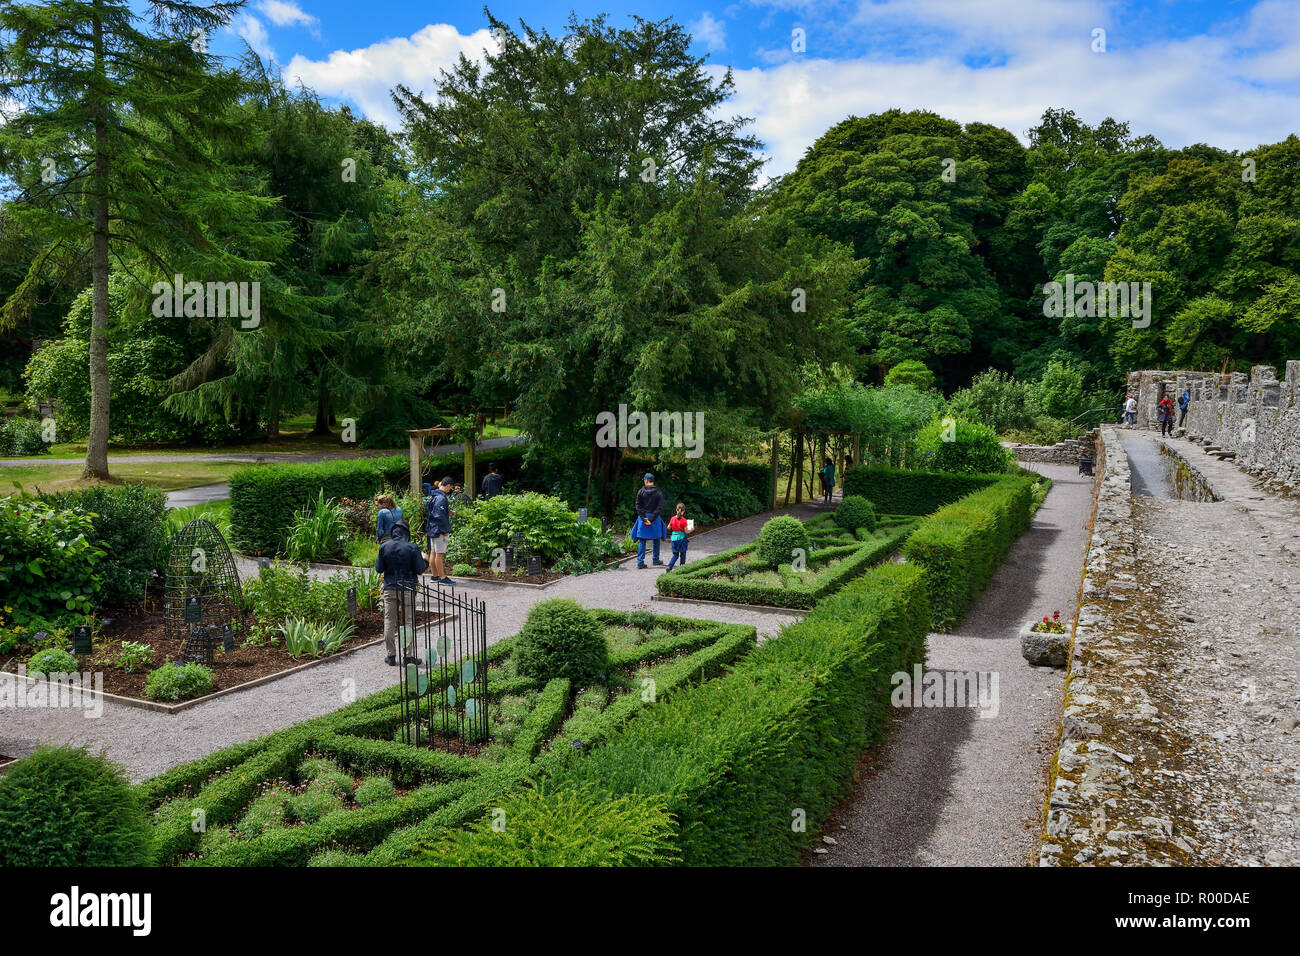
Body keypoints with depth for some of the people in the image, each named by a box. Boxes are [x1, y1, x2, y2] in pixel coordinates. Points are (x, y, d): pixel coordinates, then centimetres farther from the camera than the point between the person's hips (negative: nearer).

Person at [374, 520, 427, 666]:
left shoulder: (384, 547, -1)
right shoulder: (412, 547, -10)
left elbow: (378, 568, 3)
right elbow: (420, 569, -8)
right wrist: (424, 560, 11)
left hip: (389, 589, 3)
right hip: (407, 589, -2)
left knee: (389, 622, 10)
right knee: (409, 622, 6)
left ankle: (391, 655, 12)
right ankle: (408, 655, 5)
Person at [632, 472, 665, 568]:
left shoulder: (641, 492, -3)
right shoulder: (659, 493, -3)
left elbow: (638, 506, -6)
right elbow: (659, 507, -9)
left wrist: (644, 518, -8)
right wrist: (651, 519, -12)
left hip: (643, 518, 0)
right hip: (655, 518, 0)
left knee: (642, 540, 3)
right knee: (656, 539, 17)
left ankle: (640, 561, -3)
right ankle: (656, 560, 25)